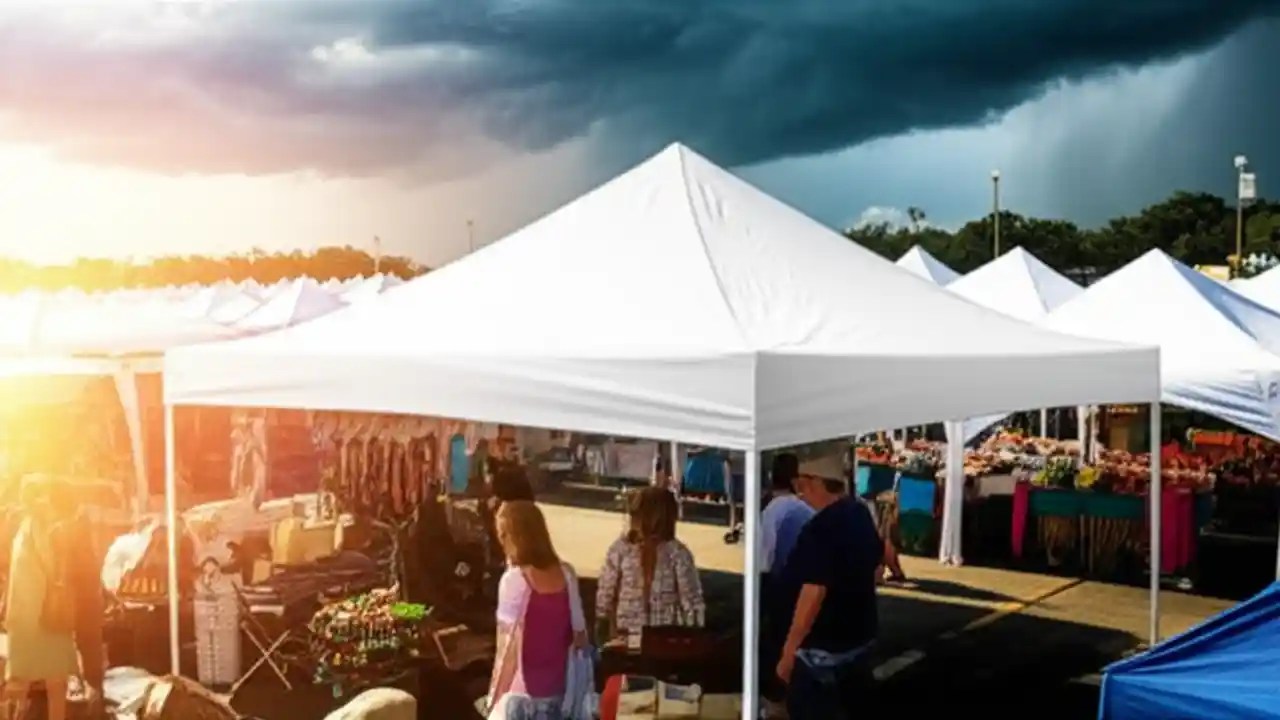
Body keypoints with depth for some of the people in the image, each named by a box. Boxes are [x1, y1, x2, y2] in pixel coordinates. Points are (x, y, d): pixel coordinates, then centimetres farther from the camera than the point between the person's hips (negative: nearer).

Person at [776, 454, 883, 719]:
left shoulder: (820, 529, -25)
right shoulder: (861, 515, 3)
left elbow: (813, 595, -28)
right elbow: (875, 563, 17)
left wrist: (789, 650, -21)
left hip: (823, 647, -9)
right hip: (859, 635, 9)